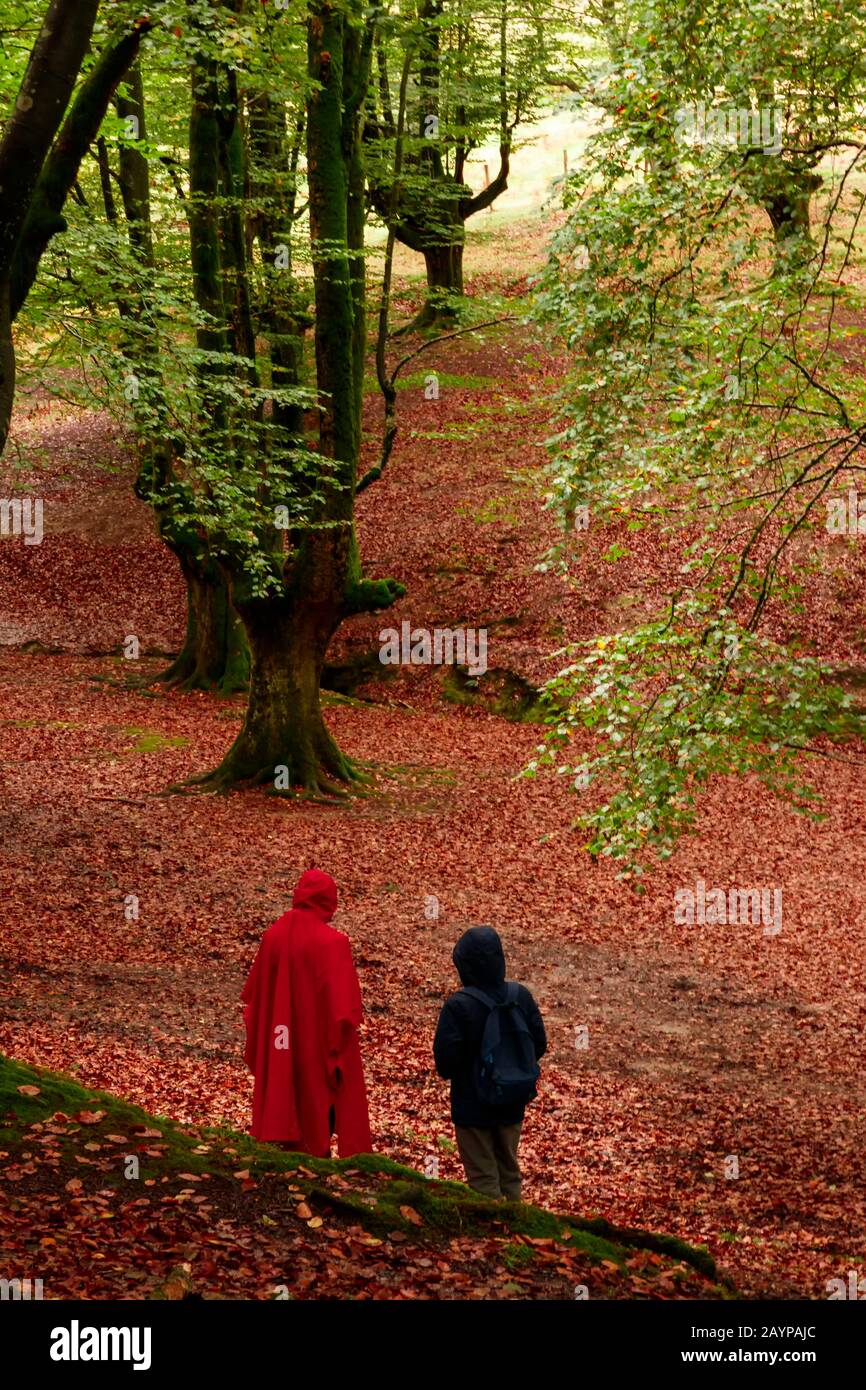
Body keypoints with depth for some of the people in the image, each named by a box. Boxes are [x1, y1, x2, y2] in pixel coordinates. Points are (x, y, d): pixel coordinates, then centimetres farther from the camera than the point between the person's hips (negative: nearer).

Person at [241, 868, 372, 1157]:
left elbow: (254, 995, 8)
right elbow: (343, 1006, -19)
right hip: (319, 1045, -5)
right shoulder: (332, 942, -17)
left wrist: (258, 1047, 18)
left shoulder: (273, 936, -1)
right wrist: (339, 1051, -9)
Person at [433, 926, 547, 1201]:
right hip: (512, 1105, 5)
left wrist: (450, 1073, 4)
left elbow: (445, 1057, -18)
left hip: (473, 1106, -5)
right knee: (510, 1172, 20)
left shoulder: (458, 1005, -22)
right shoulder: (521, 997, -6)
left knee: (483, 1178, 6)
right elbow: (539, 1044, 2)